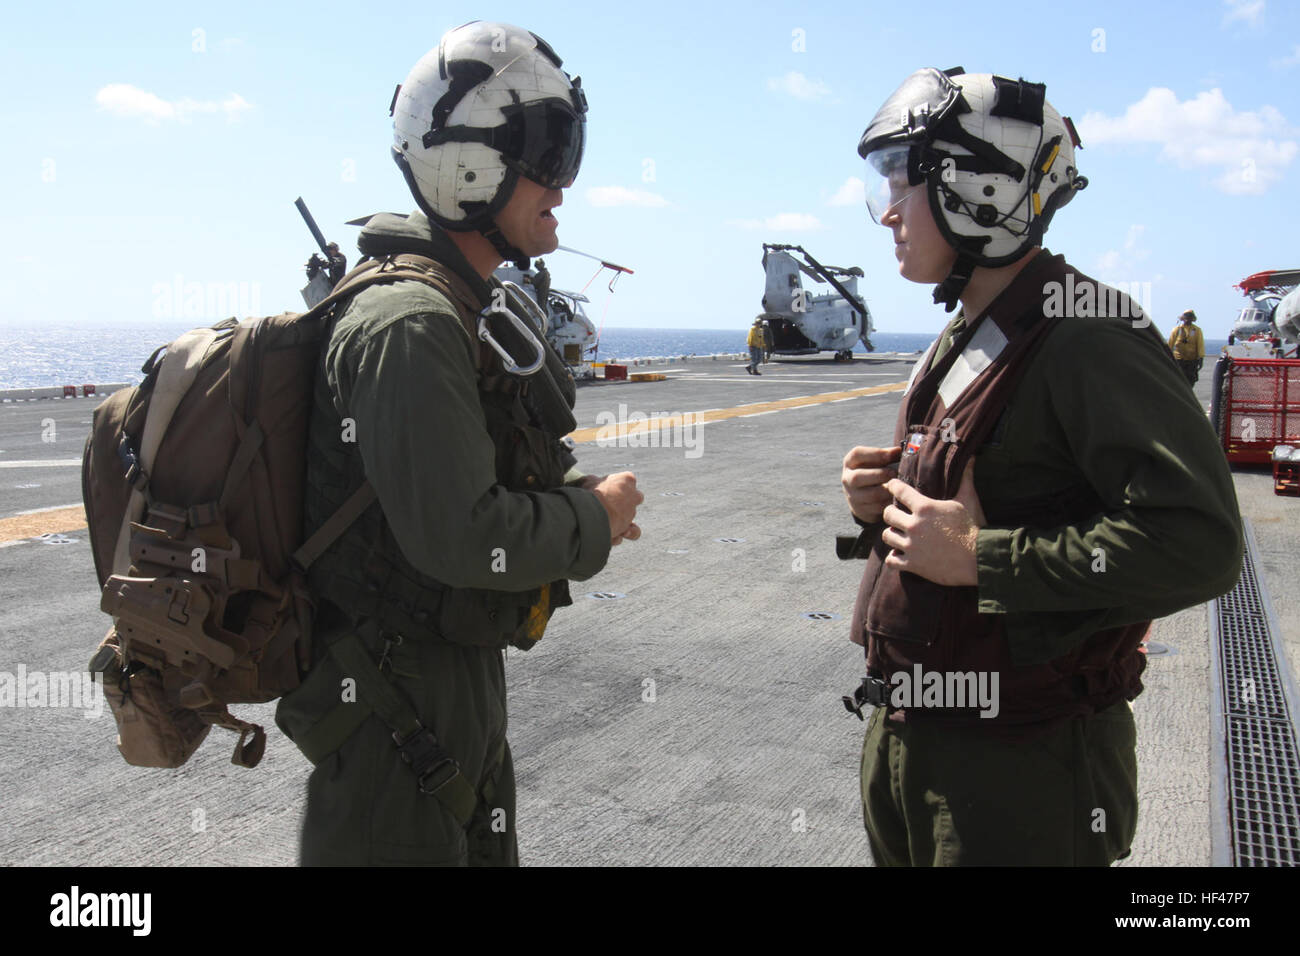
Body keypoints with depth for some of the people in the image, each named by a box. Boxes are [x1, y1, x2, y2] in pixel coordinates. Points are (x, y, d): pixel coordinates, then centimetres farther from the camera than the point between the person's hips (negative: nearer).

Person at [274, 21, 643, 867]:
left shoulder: (462, 310, 11)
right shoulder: (411, 325, -23)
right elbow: (459, 536, -28)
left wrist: (571, 505, 6)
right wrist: (591, 519, -13)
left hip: (460, 684, 10)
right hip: (398, 708, -10)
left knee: (481, 845, 23)